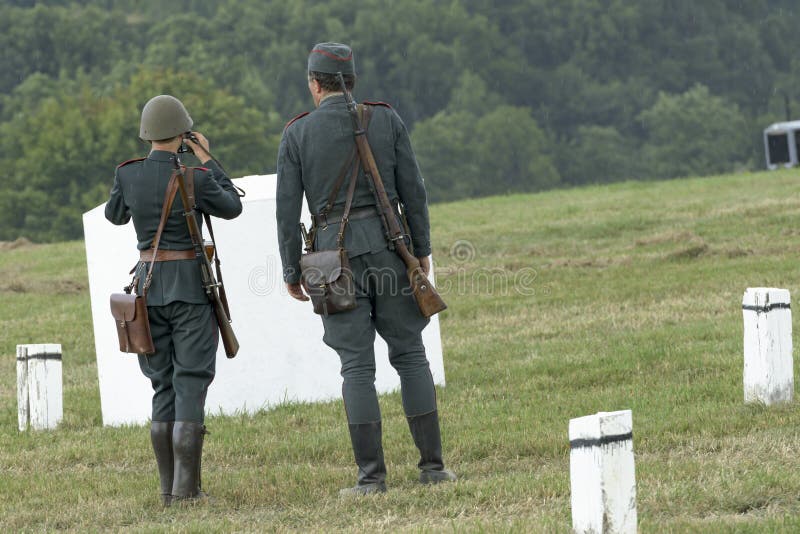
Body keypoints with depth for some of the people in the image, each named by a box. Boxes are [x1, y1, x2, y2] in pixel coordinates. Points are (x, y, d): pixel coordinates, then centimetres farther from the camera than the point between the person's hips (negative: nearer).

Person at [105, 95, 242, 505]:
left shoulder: (127, 174, -2)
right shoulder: (195, 178, -13)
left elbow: (115, 215, 18)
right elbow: (231, 208, 6)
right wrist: (208, 161, 12)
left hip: (148, 284, 4)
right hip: (190, 285, -4)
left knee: (164, 388, 12)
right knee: (191, 387, -3)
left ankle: (169, 488, 8)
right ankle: (187, 489, -10)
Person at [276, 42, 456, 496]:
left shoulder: (297, 134, 0)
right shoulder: (386, 119, 3)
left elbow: (288, 208, -2)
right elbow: (413, 189, 1)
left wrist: (292, 271, 6)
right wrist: (423, 250, 10)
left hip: (336, 254, -1)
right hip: (389, 248, 1)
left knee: (357, 366, -1)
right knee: (410, 354, 8)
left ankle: (372, 475, -4)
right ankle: (433, 464, 5)